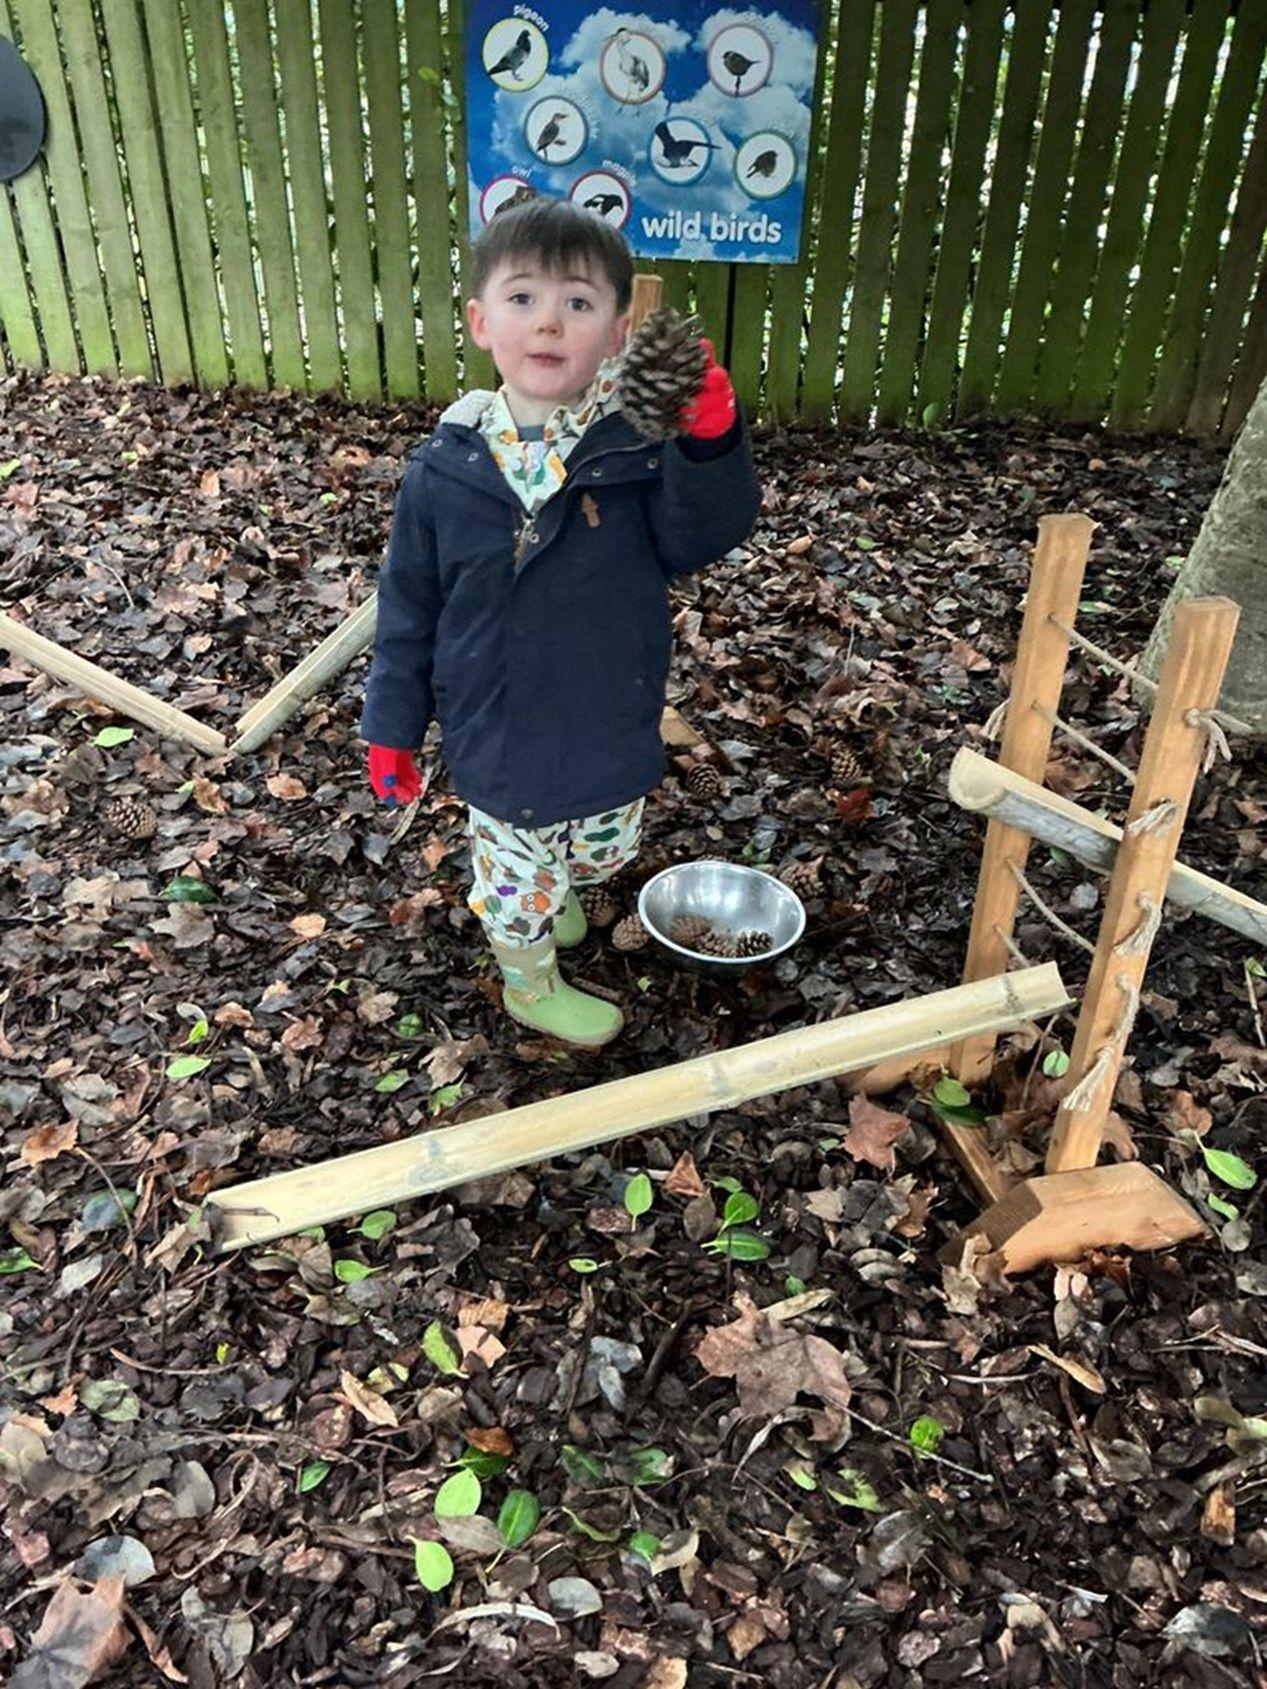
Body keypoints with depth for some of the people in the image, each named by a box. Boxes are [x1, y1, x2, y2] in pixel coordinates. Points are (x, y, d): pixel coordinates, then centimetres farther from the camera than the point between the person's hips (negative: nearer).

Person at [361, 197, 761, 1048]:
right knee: (518, 875, 19)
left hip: (614, 730, 2)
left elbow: (697, 539, -26)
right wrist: (392, 725, 1)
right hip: (499, 742, -1)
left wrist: (711, 440, -42)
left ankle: (547, 900, 60)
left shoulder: (639, 446, -13)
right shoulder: (444, 468, -12)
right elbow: (408, 608, -3)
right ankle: (531, 984, 48)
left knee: (601, 852, 27)